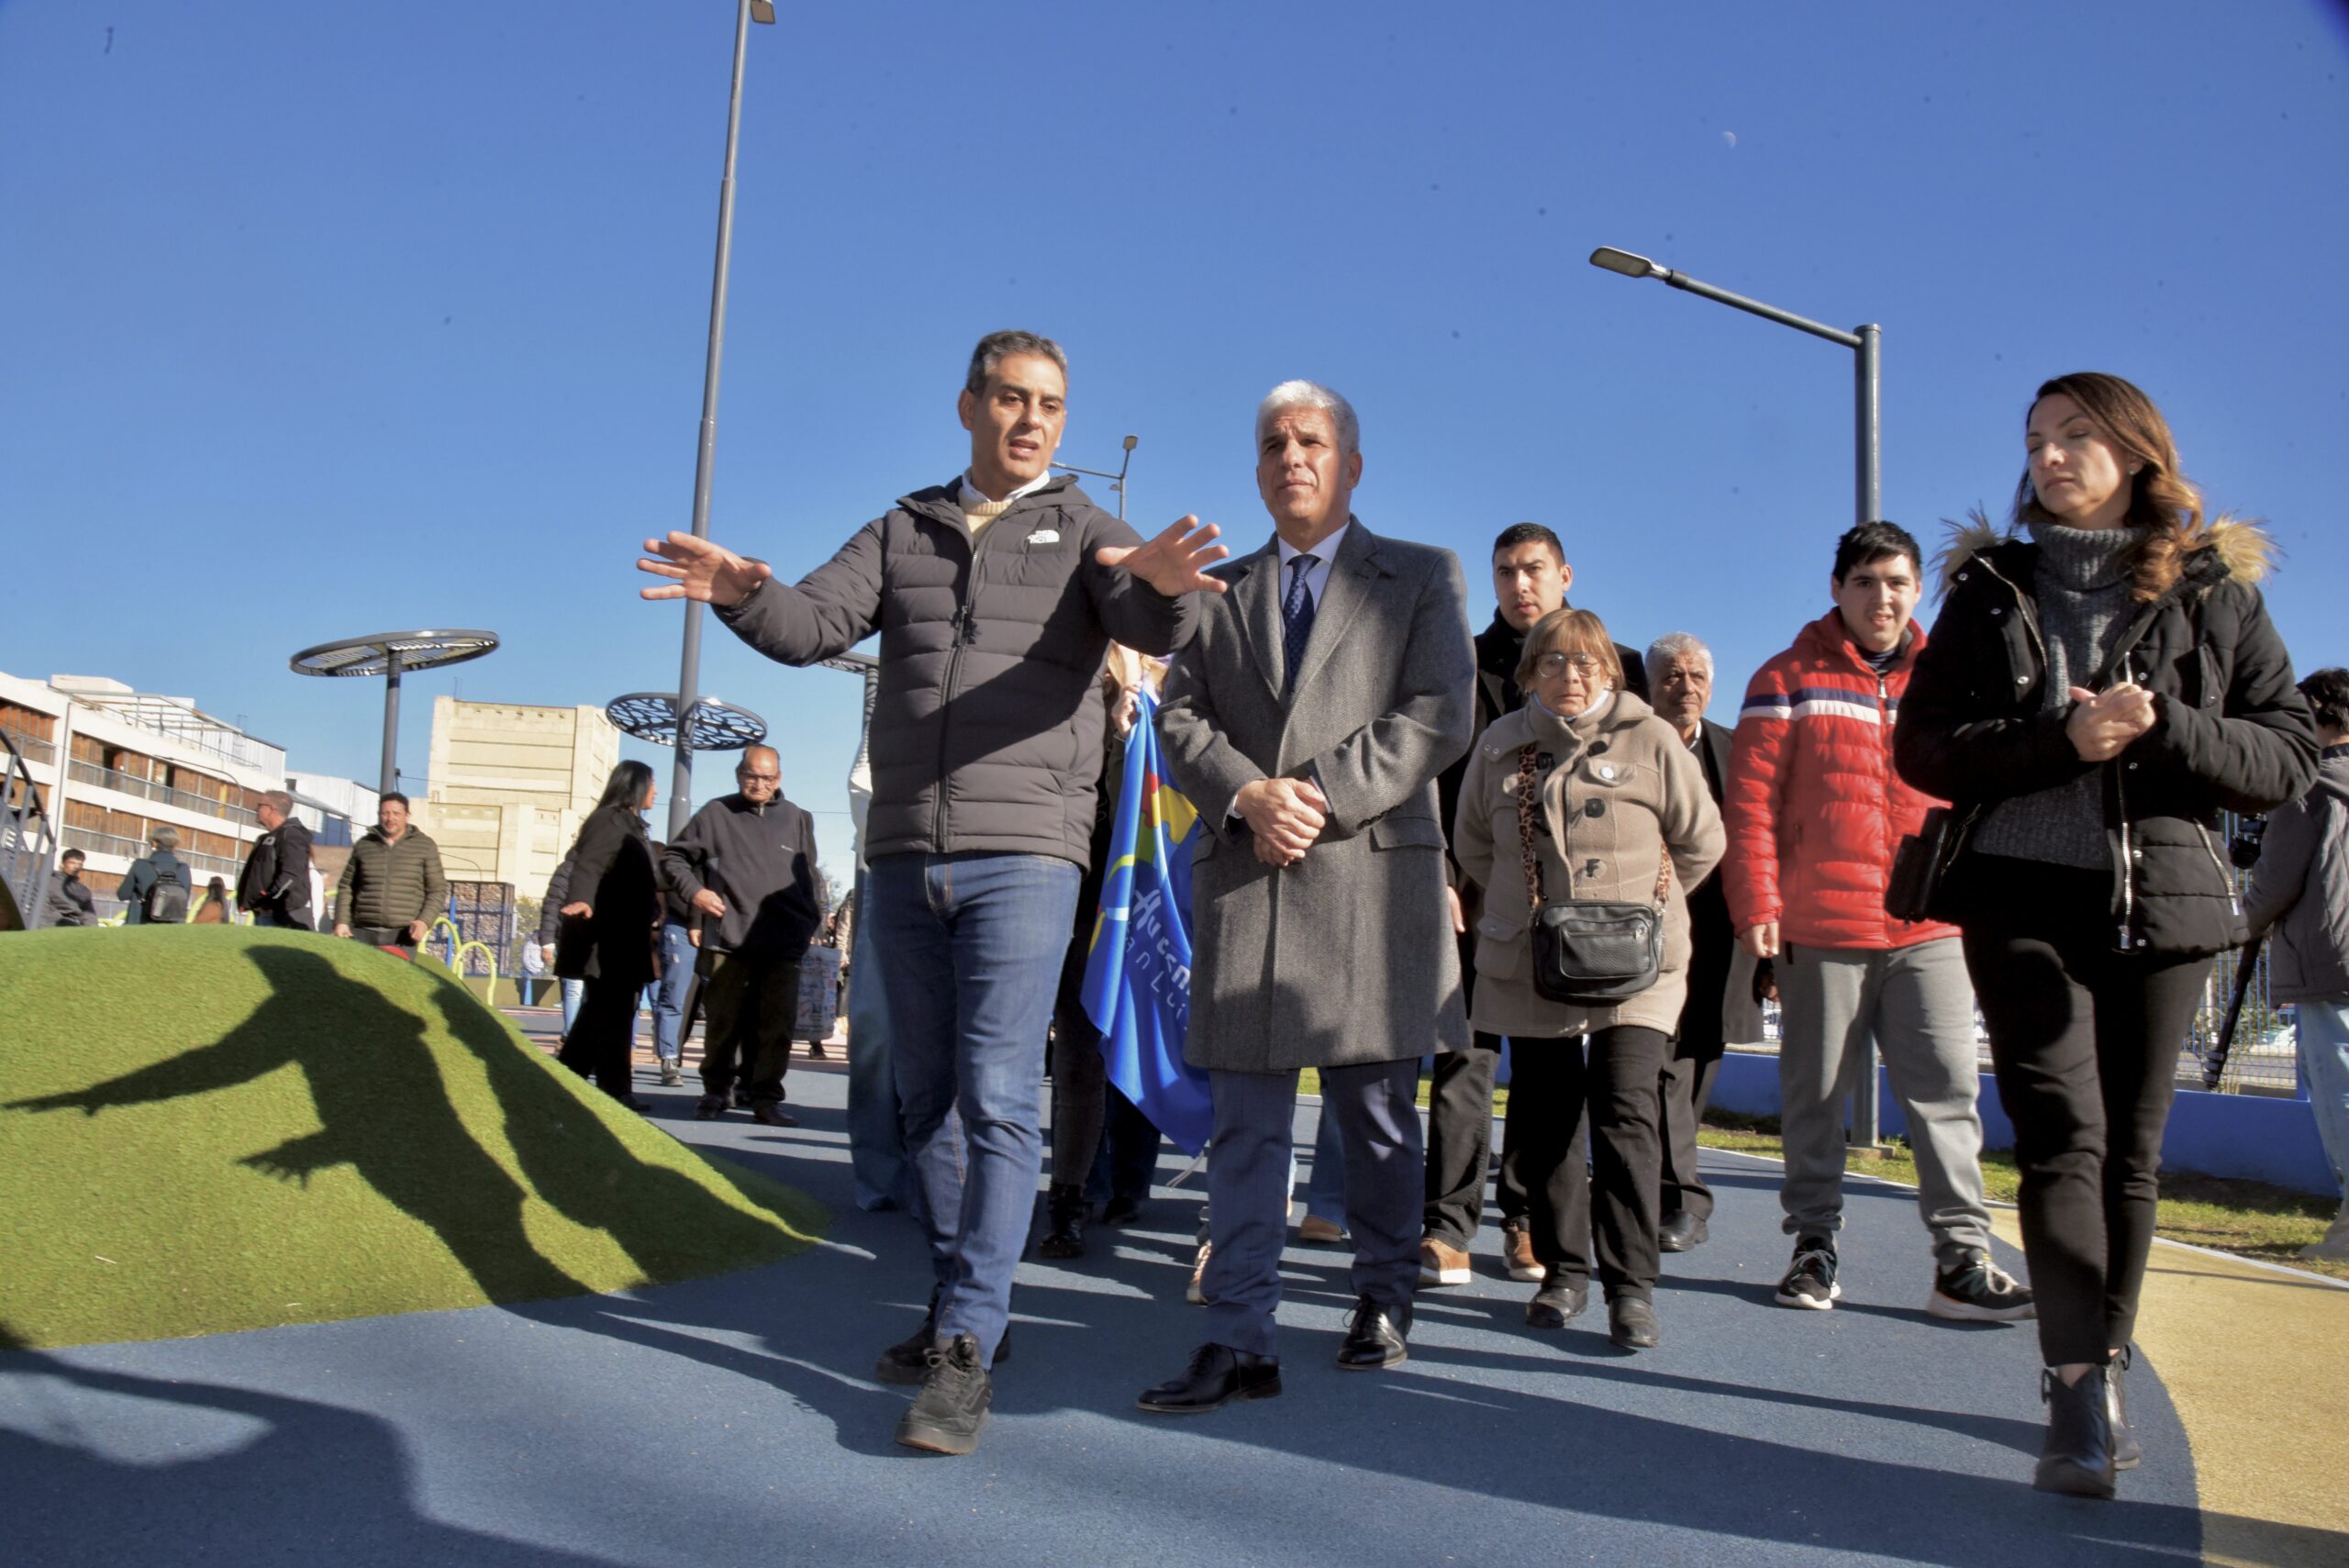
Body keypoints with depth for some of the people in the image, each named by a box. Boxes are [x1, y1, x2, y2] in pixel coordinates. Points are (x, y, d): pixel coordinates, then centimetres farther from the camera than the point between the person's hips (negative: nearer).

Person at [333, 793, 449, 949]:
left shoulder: (425, 847, 8)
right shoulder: (364, 845, 15)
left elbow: (437, 890, 7)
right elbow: (346, 887, 19)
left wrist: (425, 921, -9)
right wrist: (342, 921, 7)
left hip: (402, 935, -2)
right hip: (363, 932, 2)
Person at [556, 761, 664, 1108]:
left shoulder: (631, 825, 20)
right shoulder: (608, 822, -10)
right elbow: (588, 867, -26)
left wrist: (654, 919, 42)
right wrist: (582, 900, -44)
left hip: (625, 937, 10)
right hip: (607, 938, -10)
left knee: (602, 1012, 12)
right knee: (613, 1013, -8)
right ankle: (614, 1089, -6)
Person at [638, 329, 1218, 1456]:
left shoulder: (1082, 533, 6)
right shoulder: (902, 531, 13)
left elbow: (1150, 624, -14)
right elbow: (813, 624, 0)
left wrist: (1167, 586, -38)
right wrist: (741, 592, -22)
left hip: (1023, 854, -4)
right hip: (903, 856, 4)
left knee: (998, 1100, -10)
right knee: (923, 1098, 11)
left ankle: (965, 1353, -7)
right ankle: (957, 1301, 26)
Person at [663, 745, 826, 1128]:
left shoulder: (797, 819, 11)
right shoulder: (716, 814, 6)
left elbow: (810, 879, 18)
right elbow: (673, 859, 12)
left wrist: (812, 920, 8)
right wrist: (693, 891, -4)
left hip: (783, 943, 1)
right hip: (728, 940, -1)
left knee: (778, 1023, 0)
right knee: (723, 1018, 7)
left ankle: (766, 1097, 7)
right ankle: (717, 1089, 23)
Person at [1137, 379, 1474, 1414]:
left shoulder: (1422, 578, 11)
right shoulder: (1220, 590, 18)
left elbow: (1437, 716, -2)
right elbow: (1179, 717, 9)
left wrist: (1321, 794, -13)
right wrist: (1249, 796, -11)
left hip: (1371, 876, -2)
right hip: (1242, 881, 2)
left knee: (1377, 1113, 8)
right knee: (1246, 1121, 0)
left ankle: (1384, 1305, 25)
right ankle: (1239, 1341, 3)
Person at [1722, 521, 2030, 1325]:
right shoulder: (1790, 679, 3)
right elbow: (1751, 801, -2)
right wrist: (1755, 906, -9)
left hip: (1930, 930, 2)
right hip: (1819, 927, -2)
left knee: (1946, 1086, -1)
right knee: (1815, 1092, 6)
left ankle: (1962, 1260, 5)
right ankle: (1815, 1246, 18)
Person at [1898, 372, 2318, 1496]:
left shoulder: (2214, 589, 7)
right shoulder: (1989, 588, 8)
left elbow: (2291, 757, 3)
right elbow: (1923, 746, 0)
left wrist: (2163, 729, -15)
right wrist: (2058, 740, -15)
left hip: (2161, 899, 1)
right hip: (2023, 896, -1)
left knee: (2131, 1147, 6)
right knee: (2063, 1132, -12)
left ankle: (2102, 1371, 20)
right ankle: (2081, 1397, -14)